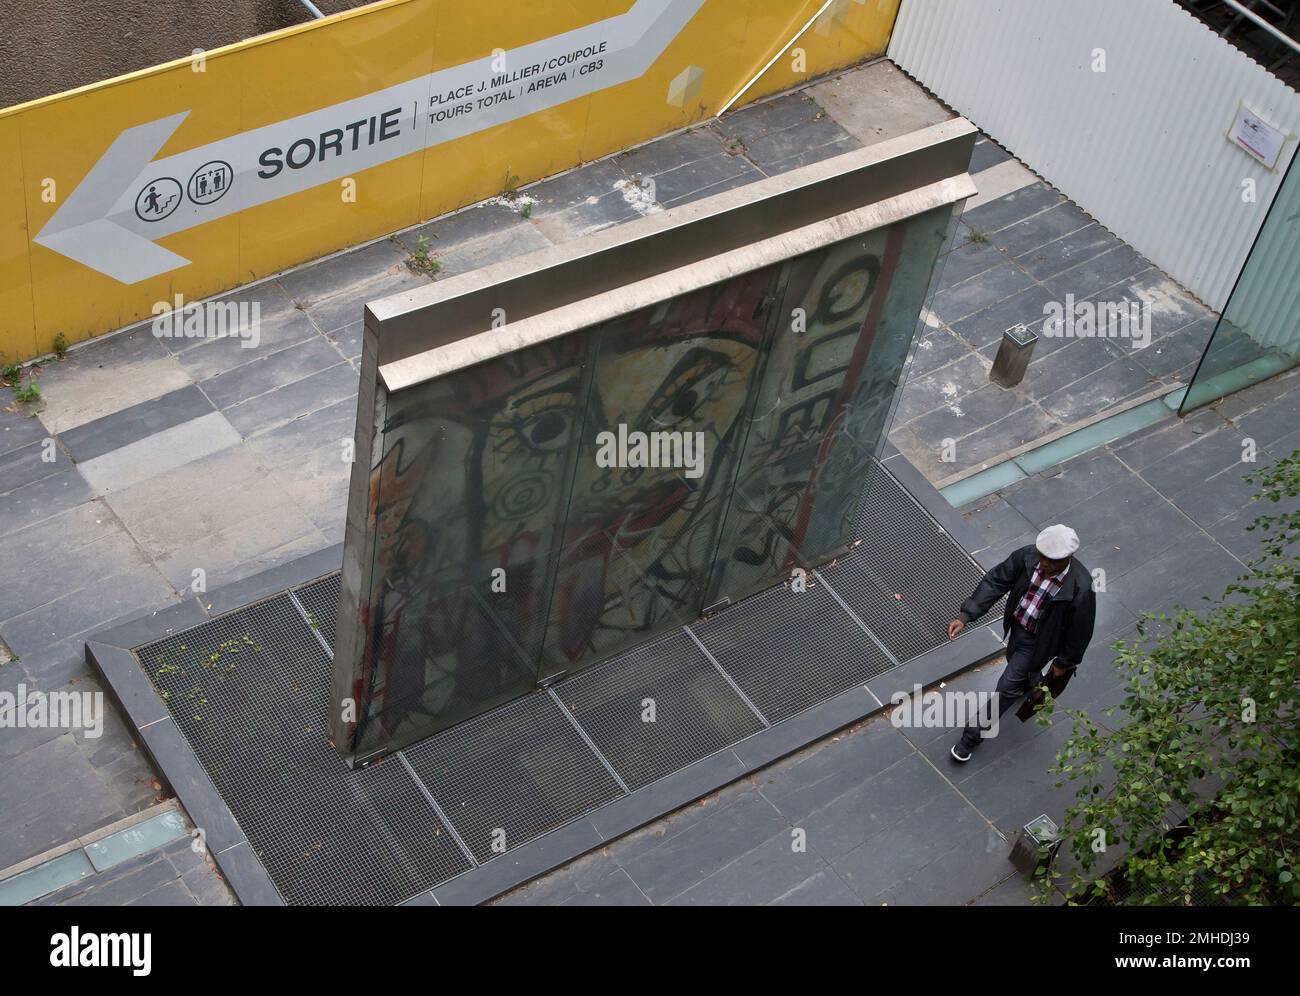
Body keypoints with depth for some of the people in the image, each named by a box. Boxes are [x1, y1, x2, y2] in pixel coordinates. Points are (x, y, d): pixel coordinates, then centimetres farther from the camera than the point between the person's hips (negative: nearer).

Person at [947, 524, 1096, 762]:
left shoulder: (1080, 588, -36)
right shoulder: (1027, 556, -26)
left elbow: (1080, 630, -19)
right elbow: (996, 582, -17)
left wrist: (1065, 662, -4)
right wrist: (965, 615, -23)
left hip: (1038, 640, -5)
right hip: (1017, 625, 5)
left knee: (1007, 687, 3)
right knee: (1016, 662, 33)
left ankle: (974, 735, 21)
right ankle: (1032, 682, 68)